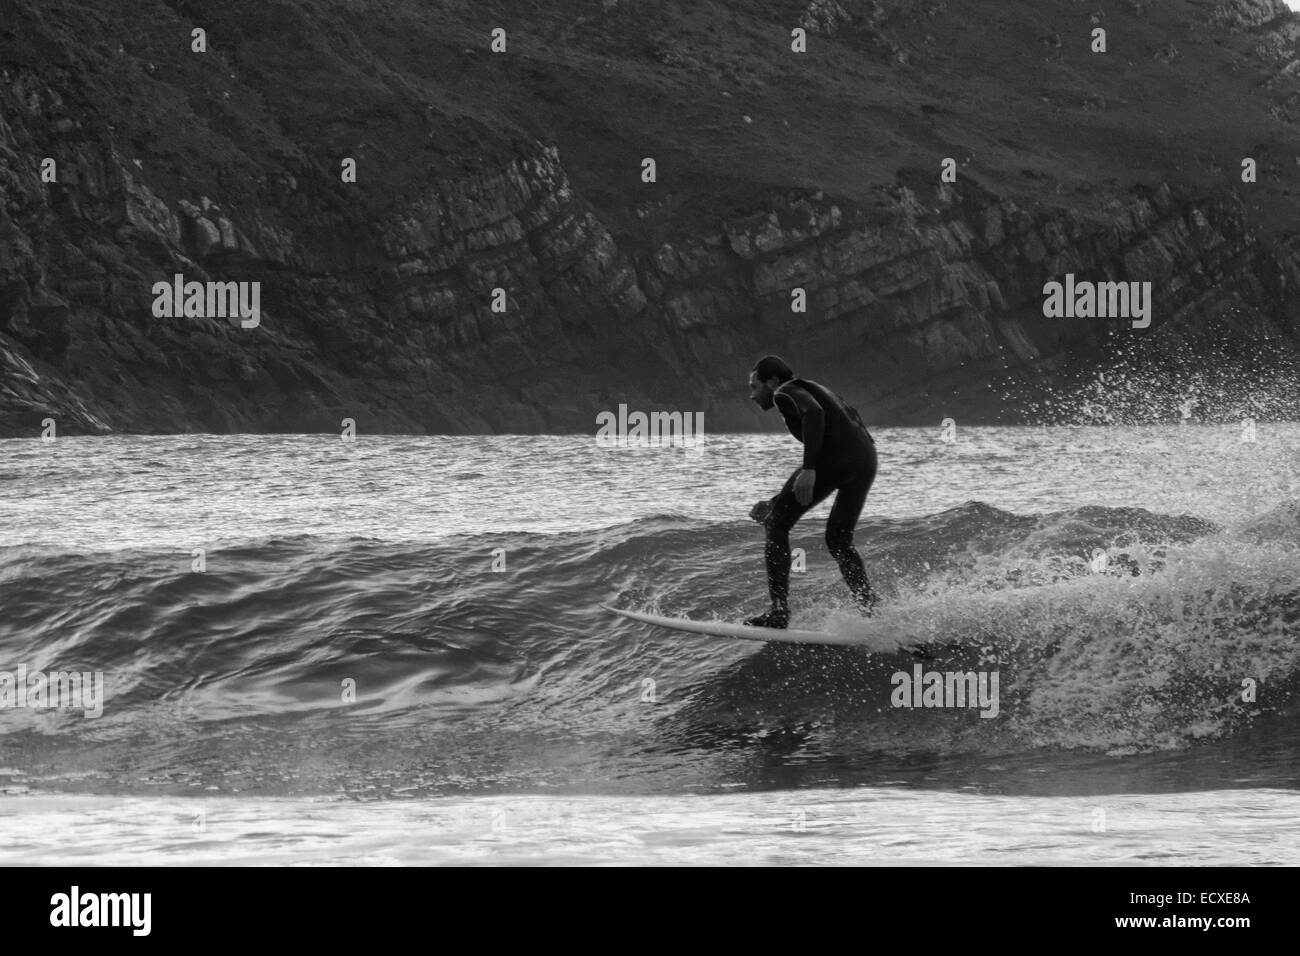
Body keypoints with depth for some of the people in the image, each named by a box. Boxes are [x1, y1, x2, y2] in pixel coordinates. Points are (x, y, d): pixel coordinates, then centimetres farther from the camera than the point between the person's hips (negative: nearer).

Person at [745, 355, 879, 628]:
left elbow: (813, 413, -16)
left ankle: (779, 611, -4)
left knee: (777, 525, 3)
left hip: (834, 458, -8)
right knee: (838, 540, 22)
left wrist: (809, 469, -24)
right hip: (866, 461, 8)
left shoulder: (785, 393, 7)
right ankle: (872, 610, 9)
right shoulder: (811, 389, 33)